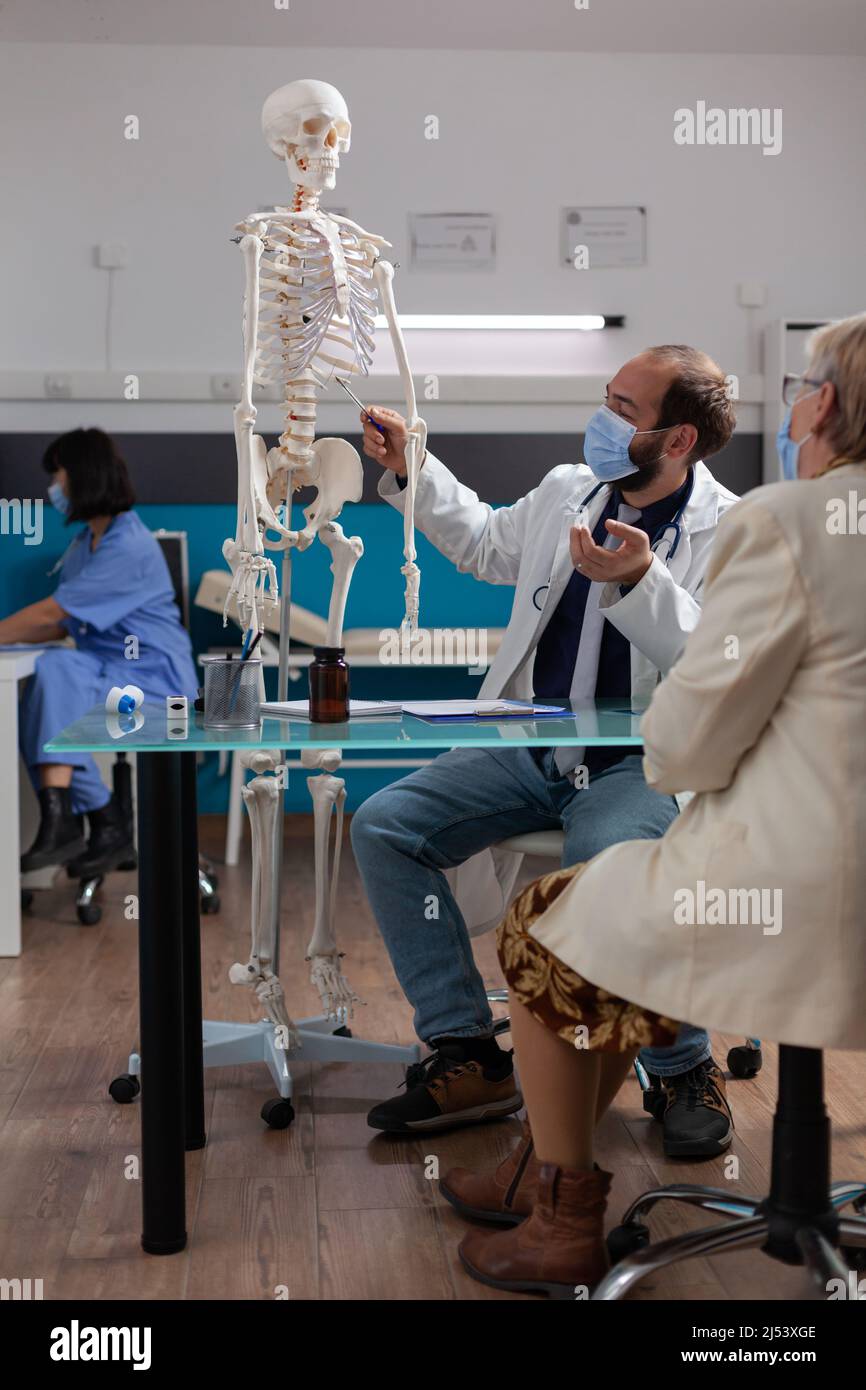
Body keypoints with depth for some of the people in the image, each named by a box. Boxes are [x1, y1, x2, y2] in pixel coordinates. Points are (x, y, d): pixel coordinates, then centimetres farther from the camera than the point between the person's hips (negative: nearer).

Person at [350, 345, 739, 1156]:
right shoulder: (567, 490, 11)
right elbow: (484, 544, 31)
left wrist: (640, 582, -29)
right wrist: (408, 470, 26)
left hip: (645, 761, -6)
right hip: (530, 748, 6)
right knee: (382, 826, -12)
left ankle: (684, 1073, -11)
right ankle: (468, 1059, -6)